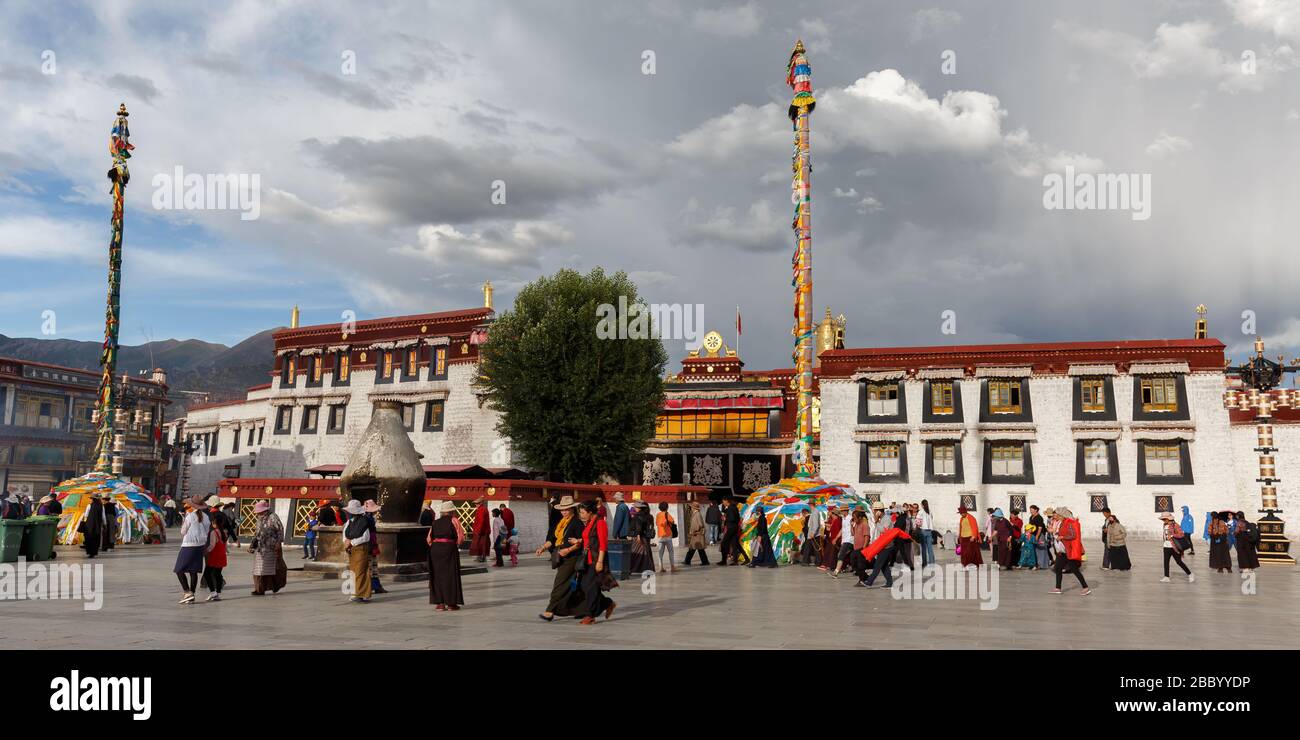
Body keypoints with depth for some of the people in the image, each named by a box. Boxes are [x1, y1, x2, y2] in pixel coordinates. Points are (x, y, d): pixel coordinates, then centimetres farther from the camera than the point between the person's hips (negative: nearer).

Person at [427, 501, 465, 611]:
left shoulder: (435, 522, 14)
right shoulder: (453, 520, 2)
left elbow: (429, 539, 8)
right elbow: (461, 537, -3)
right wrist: (456, 545, 13)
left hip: (434, 549, 4)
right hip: (449, 548, -4)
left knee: (437, 576, 11)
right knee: (450, 575, 3)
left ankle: (440, 603, 10)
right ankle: (451, 603, 4)